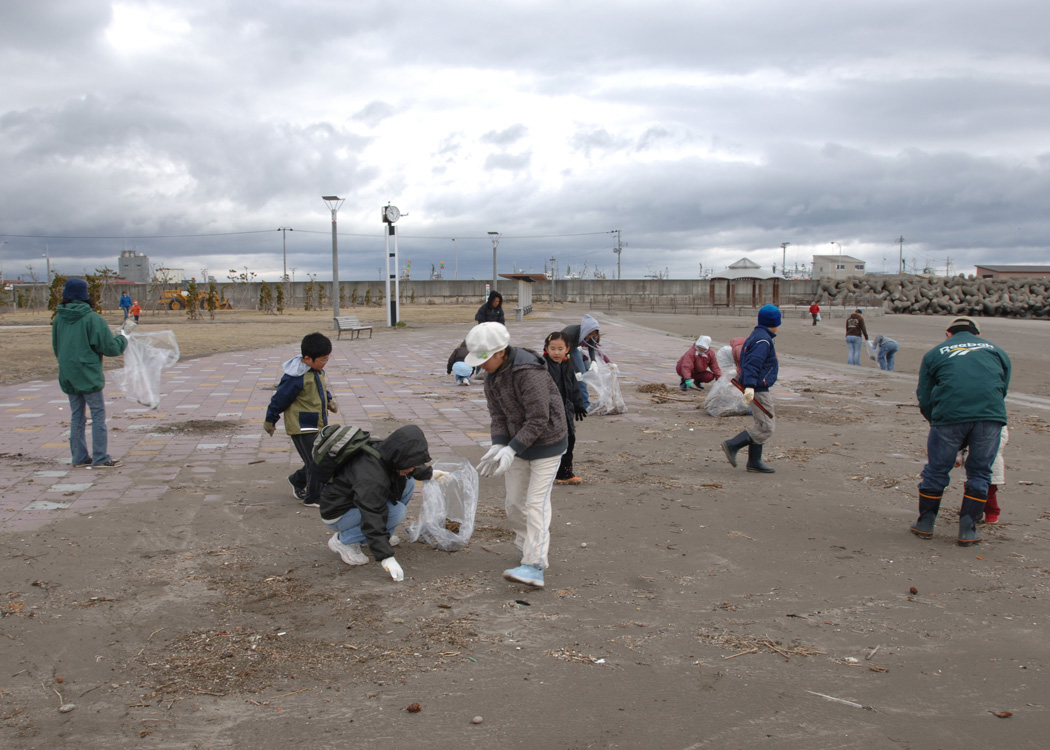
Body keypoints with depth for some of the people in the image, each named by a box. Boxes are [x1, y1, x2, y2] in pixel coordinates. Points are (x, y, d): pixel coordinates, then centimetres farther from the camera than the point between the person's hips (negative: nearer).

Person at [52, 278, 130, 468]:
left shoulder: (59, 318, 4)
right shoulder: (93, 319, -13)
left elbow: (56, 349, 15)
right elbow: (110, 347, -11)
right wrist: (122, 338, 7)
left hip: (67, 376, 6)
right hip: (89, 376, -6)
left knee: (76, 417, 13)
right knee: (98, 416, 2)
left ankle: (79, 457, 17)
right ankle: (100, 458, 2)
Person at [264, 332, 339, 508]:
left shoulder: (317, 371, 4)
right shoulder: (296, 377, -23)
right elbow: (280, 398, -14)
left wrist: (329, 400, 9)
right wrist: (270, 421, -6)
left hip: (317, 426, 9)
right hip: (302, 428, -9)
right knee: (316, 463, -5)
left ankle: (297, 481, 39)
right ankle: (313, 498, 9)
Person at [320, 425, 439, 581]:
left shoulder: (387, 452, -10)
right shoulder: (371, 477, -37)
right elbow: (373, 518, -39)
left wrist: (429, 473, 18)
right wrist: (386, 558, -40)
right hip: (337, 515, -9)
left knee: (408, 483, 0)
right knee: (397, 512, -26)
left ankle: (383, 536, 10)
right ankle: (343, 541, -11)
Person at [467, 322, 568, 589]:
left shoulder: (529, 372, -30)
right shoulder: (493, 373, -3)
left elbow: (539, 420, -28)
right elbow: (497, 412, -1)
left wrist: (511, 450, -30)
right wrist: (498, 445, -17)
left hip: (547, 442, -8)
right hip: (517, 442, 8)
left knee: (536, 502, -13)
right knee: (515, 500, 11)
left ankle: (534, 568, -16)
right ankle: (525, 546, 33)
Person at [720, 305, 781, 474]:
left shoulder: (755, 336, 15)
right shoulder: (763, 340, -16)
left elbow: (745, 360, 22)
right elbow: (753, 363, -26)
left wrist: (747, 384, 28)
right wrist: (750, 386, -35)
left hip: (755, 388, 11)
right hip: (758, 389, -11)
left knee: (761, 425, 14)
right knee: (767, 427, -8)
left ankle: (754, 462, 17)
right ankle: (732, 445, -7)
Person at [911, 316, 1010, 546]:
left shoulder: (934, 353, 22)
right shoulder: (996, 351, 27)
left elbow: (924, 399, 16)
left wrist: (937, 423, 27)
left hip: (949, 415, -1)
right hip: (991, 415, 1)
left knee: (936, 470, 13)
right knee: (979, 473, 14)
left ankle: (925, 523, 24)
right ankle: (968, 530, 15)